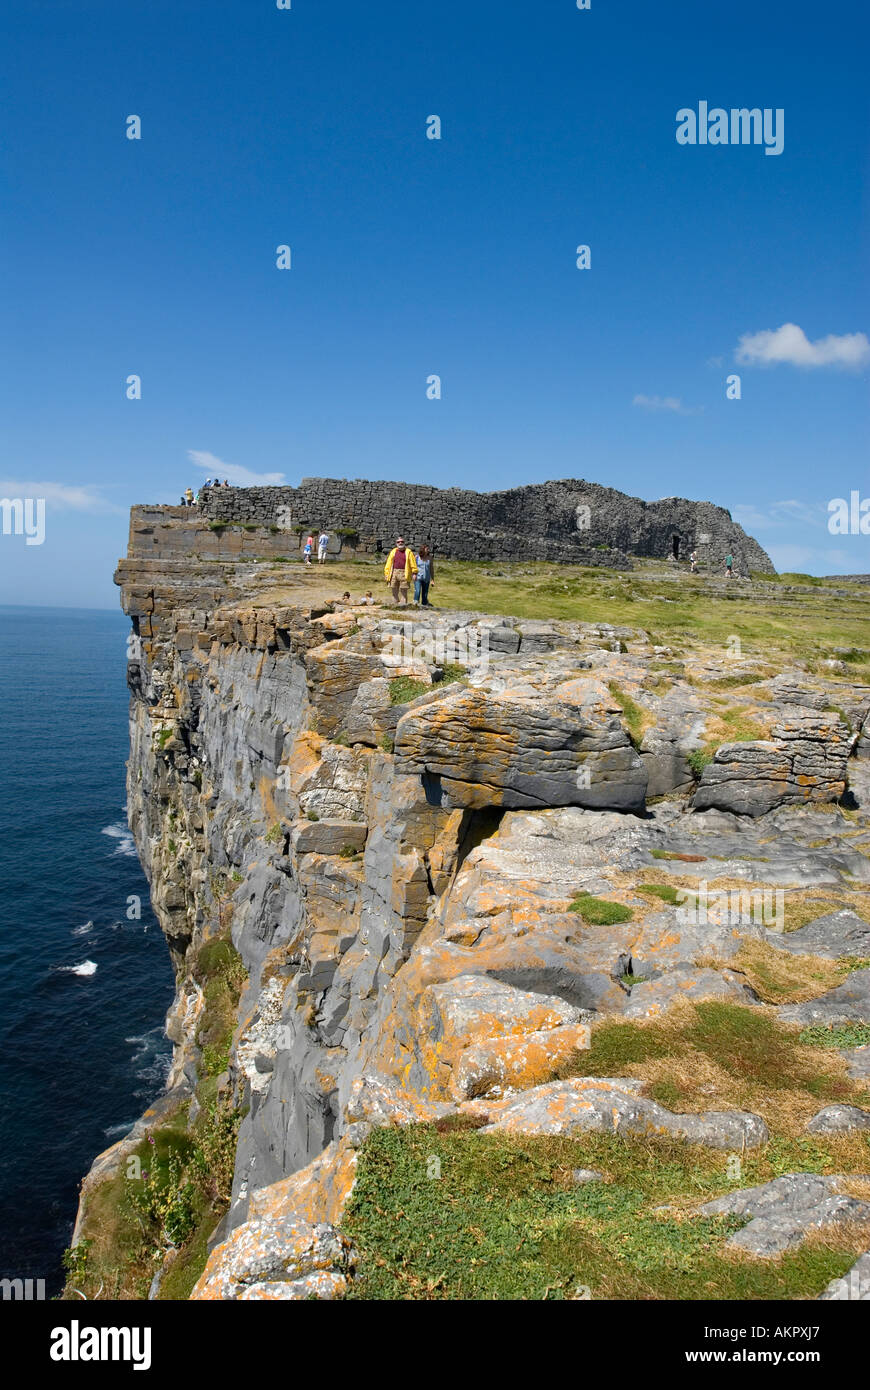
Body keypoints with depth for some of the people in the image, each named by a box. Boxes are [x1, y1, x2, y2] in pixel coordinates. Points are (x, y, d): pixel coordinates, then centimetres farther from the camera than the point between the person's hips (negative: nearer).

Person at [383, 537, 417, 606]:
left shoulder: (408, 552, 6)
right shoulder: (393, 551, 15)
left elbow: (413, 563, 2)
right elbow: (389, 563, 13)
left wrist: (414, 573, -5)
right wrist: (386, 573, 7)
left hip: (404, 574, -3)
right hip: (394, 573, 3)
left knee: (403, 591, -5)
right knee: (395, 591, 4)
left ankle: (403, 604, -6)